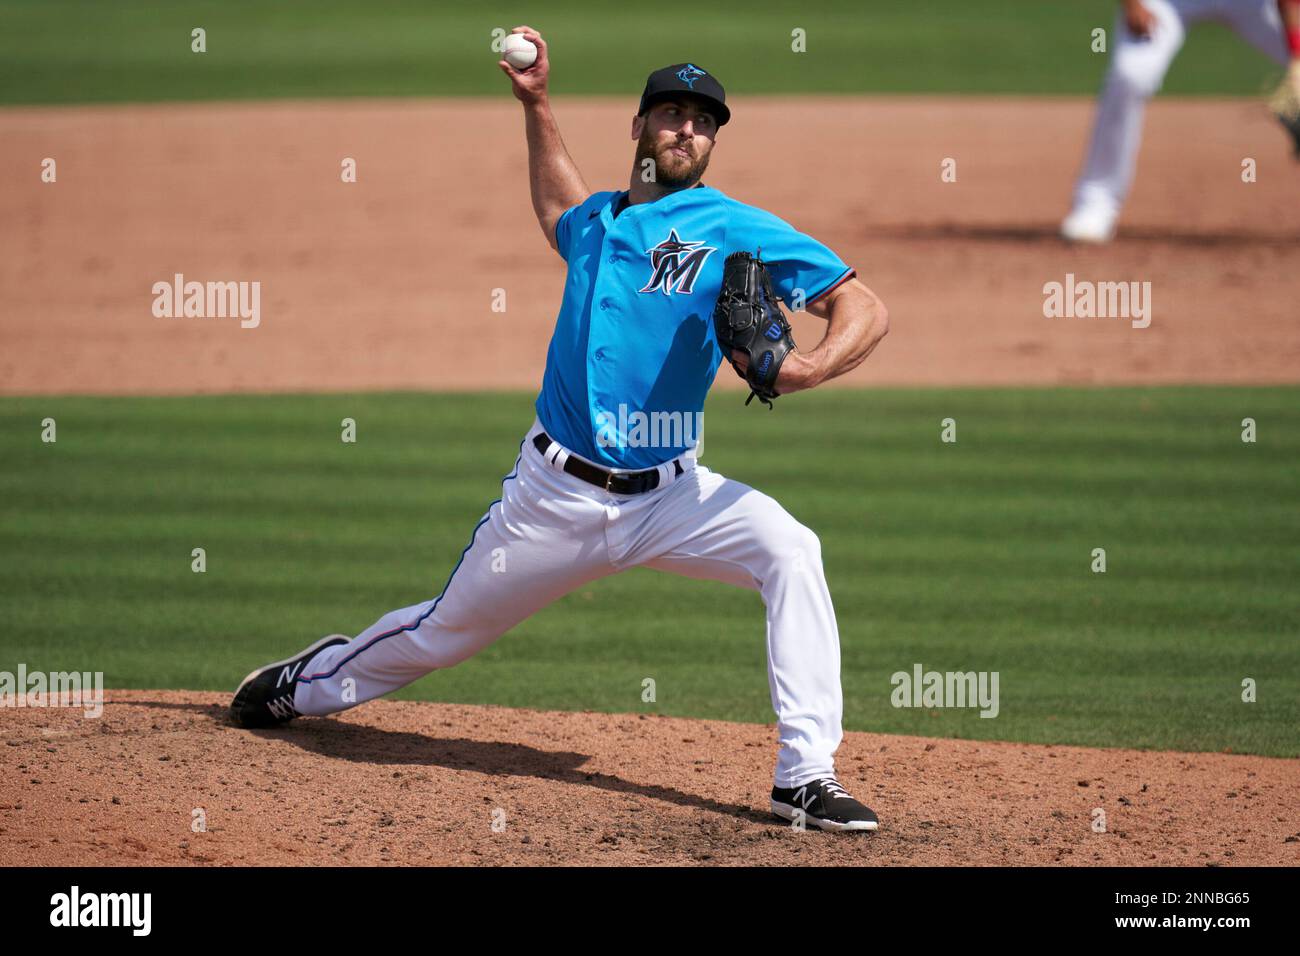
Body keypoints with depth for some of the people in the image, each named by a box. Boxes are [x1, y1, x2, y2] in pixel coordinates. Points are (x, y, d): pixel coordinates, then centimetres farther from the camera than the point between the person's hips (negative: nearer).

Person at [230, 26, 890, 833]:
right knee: (445, 631, 14)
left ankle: (807, 777, -29)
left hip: (668, 493, -3)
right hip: (557, 492, 3)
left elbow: (865, 309, -12)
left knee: (791, 551, -29)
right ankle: (301, 685, 44)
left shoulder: (737, 230, -6)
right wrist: (536, 102, 30)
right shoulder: (597, 219, 9)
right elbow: (559, 211, 37)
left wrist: (807, 369, -32)